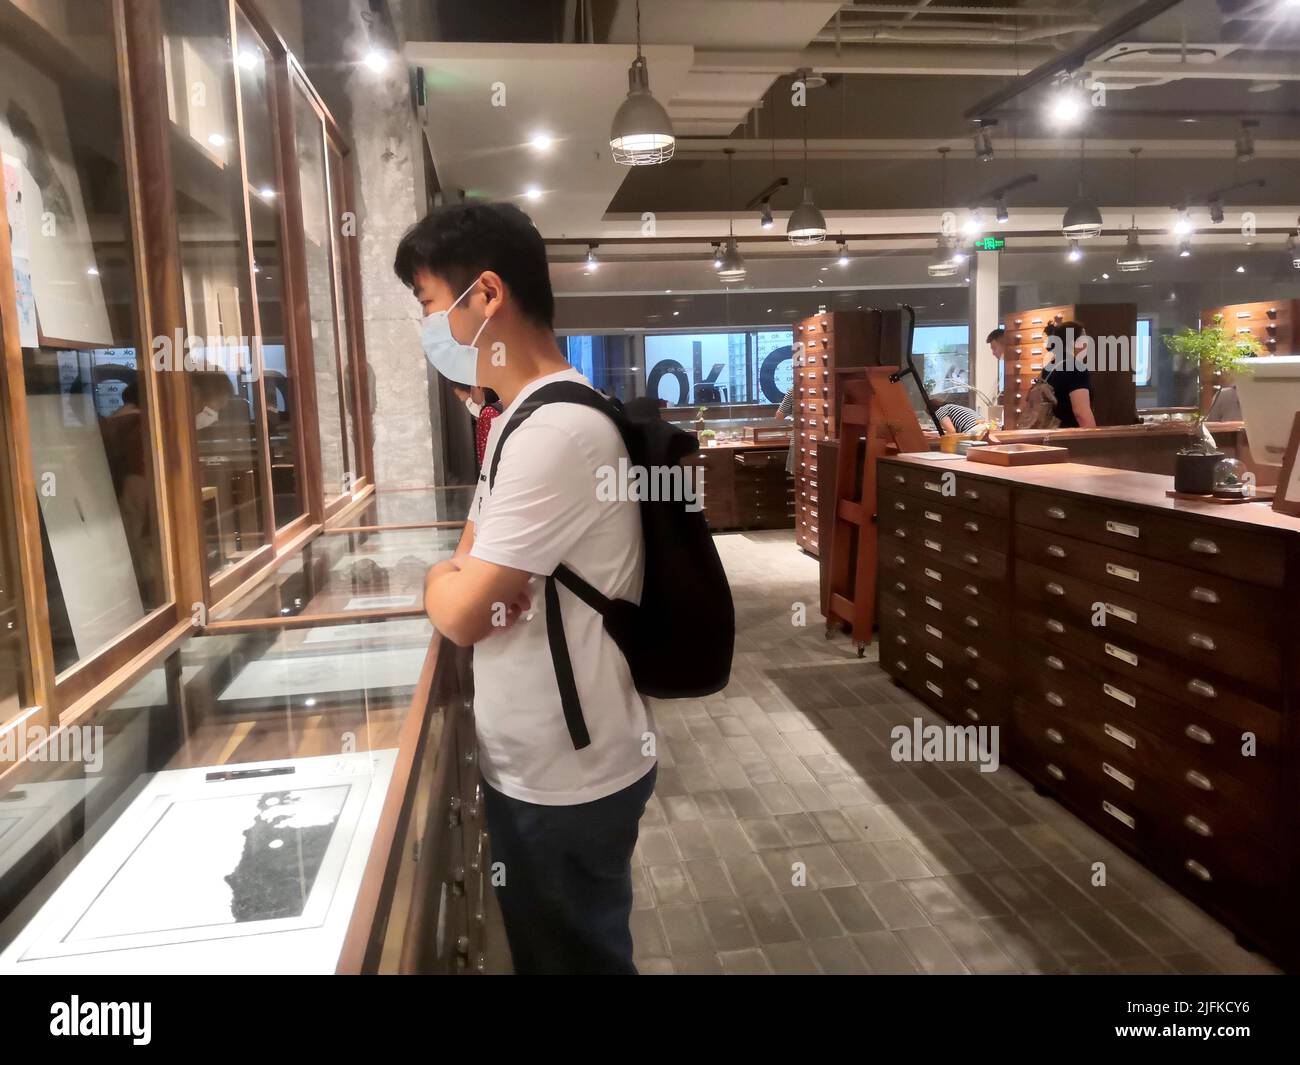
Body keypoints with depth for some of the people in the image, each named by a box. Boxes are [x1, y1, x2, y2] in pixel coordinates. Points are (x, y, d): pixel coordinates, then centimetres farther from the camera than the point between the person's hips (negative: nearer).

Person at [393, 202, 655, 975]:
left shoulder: (555, 431, -26)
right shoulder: (524, 418, 8)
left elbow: (461, 613, -22)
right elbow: (472, 571, 15)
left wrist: (442, 582, -3)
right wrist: (458, 581, -5)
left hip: (566, 782, -9)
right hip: (533, 763, 9)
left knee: (575, 958, 14)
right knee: (547, 950, 26)